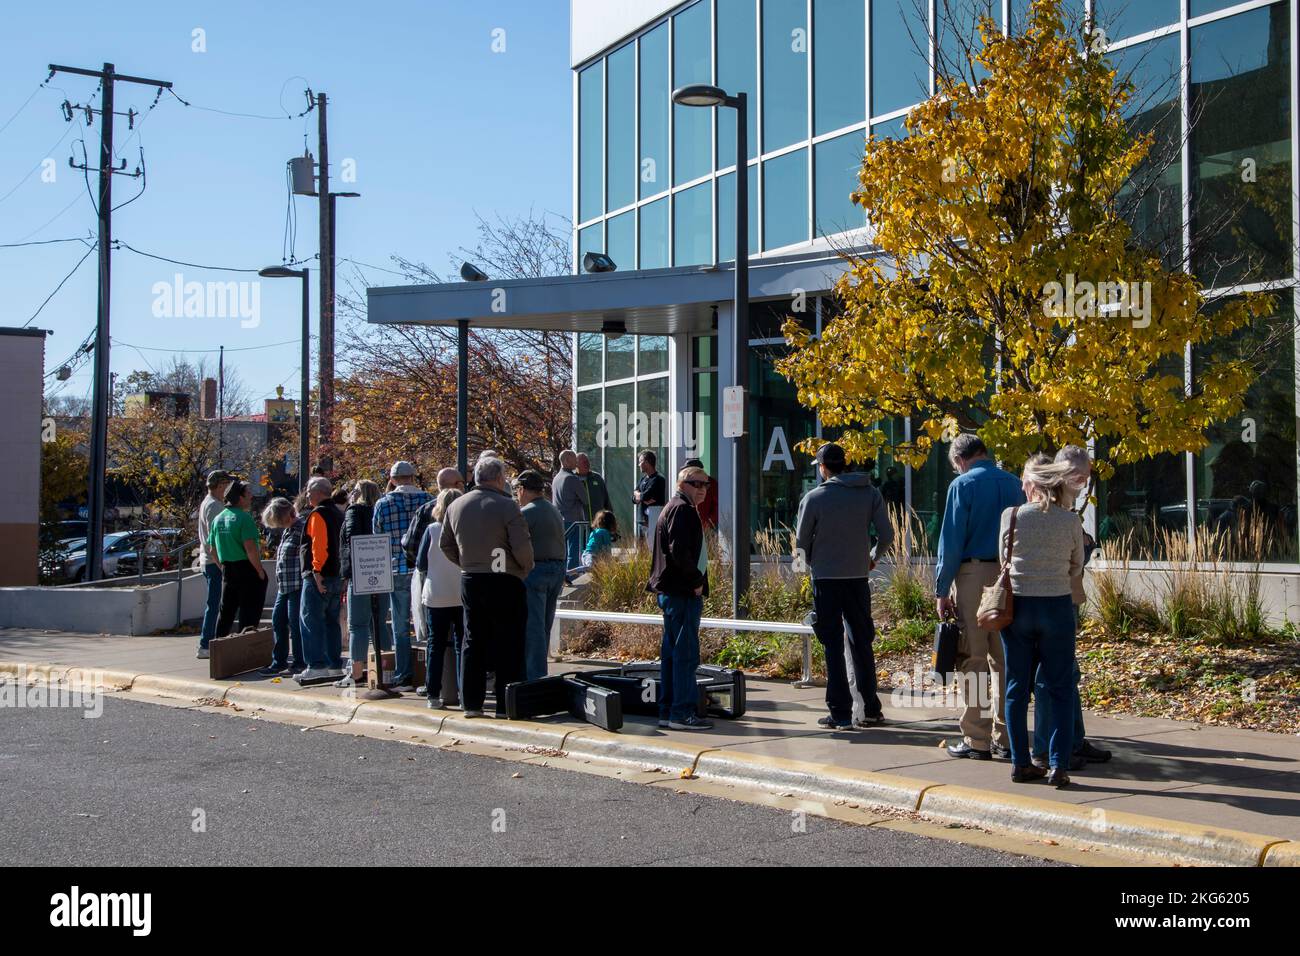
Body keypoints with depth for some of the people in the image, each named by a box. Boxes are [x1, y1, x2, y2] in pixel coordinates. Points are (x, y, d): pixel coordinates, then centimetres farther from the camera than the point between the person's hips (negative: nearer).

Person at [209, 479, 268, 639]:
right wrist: (261, 571, -14)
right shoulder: (243, 517, -15)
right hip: (247, 570, -7)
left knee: (225, 612, 18)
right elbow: (250, 548, -22)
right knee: (249, 614, 0)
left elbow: (213, 549, 14)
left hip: (227, 570, 7)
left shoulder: (218, 519, 10)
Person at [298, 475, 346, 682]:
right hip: (338, 577, 9)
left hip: (318, 578, -9)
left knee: (311, 621, -5)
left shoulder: (317, 514, -11)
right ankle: (335, 666, 14)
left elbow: (319, 545, -21)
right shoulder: (338, 514, 17)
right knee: (332, 622, 12)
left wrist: (317, 572, -21)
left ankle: (316, 666, -9)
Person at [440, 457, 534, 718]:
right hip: (504, 582, -6)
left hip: (469, 580, 6)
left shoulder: (456, 506, 7)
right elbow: (522, 547, -17)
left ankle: (471, 702, 13)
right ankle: (506, 704, 1)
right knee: (508, 645, 1)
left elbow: (445, 544, 14)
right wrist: (526, 569, 1)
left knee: (473, 642, 12)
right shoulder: (506, 506, -13)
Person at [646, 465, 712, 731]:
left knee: (672, 652, 13)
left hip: (671, 591, 11)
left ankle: (668, 712, 18)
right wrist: (696, 581, -13)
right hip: (683, 592, -11)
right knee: (686, 653, -8)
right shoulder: (683, 509, -12)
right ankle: (682, 713, -6)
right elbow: (679, 552, -23)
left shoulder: (675, 508, 21)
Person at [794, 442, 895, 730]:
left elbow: (801, 543, -2)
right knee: (862, 644, 14)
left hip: (826, 579, -3)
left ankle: (840, 714, 2)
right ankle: (871, 710, 16)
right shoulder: (870, 493, 0)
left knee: (833, 646, 3)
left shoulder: (814, 498, -8)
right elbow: (887, 536, 0)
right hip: (858, 577, 3)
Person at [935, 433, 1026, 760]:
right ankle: (1005, 738, 14)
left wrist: (942, 591, -4)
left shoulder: (963, 485, -6)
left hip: (973, 575, -5)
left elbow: (951, 542, -8)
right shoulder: (1013, 483, 10)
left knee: (972, 661, 0)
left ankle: (977, 741, 2)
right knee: (1004, 661, 10)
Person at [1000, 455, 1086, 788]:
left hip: (1017, 606, 0)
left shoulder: (1010, 516, -6)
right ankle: (1058, 766, 1)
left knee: (1017, 688, 10)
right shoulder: (1071, 521, -4)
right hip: (1057, 607, 0)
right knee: (1060, 689, 6)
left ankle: (1021, 763, 13)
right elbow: (1077, 568, 6)